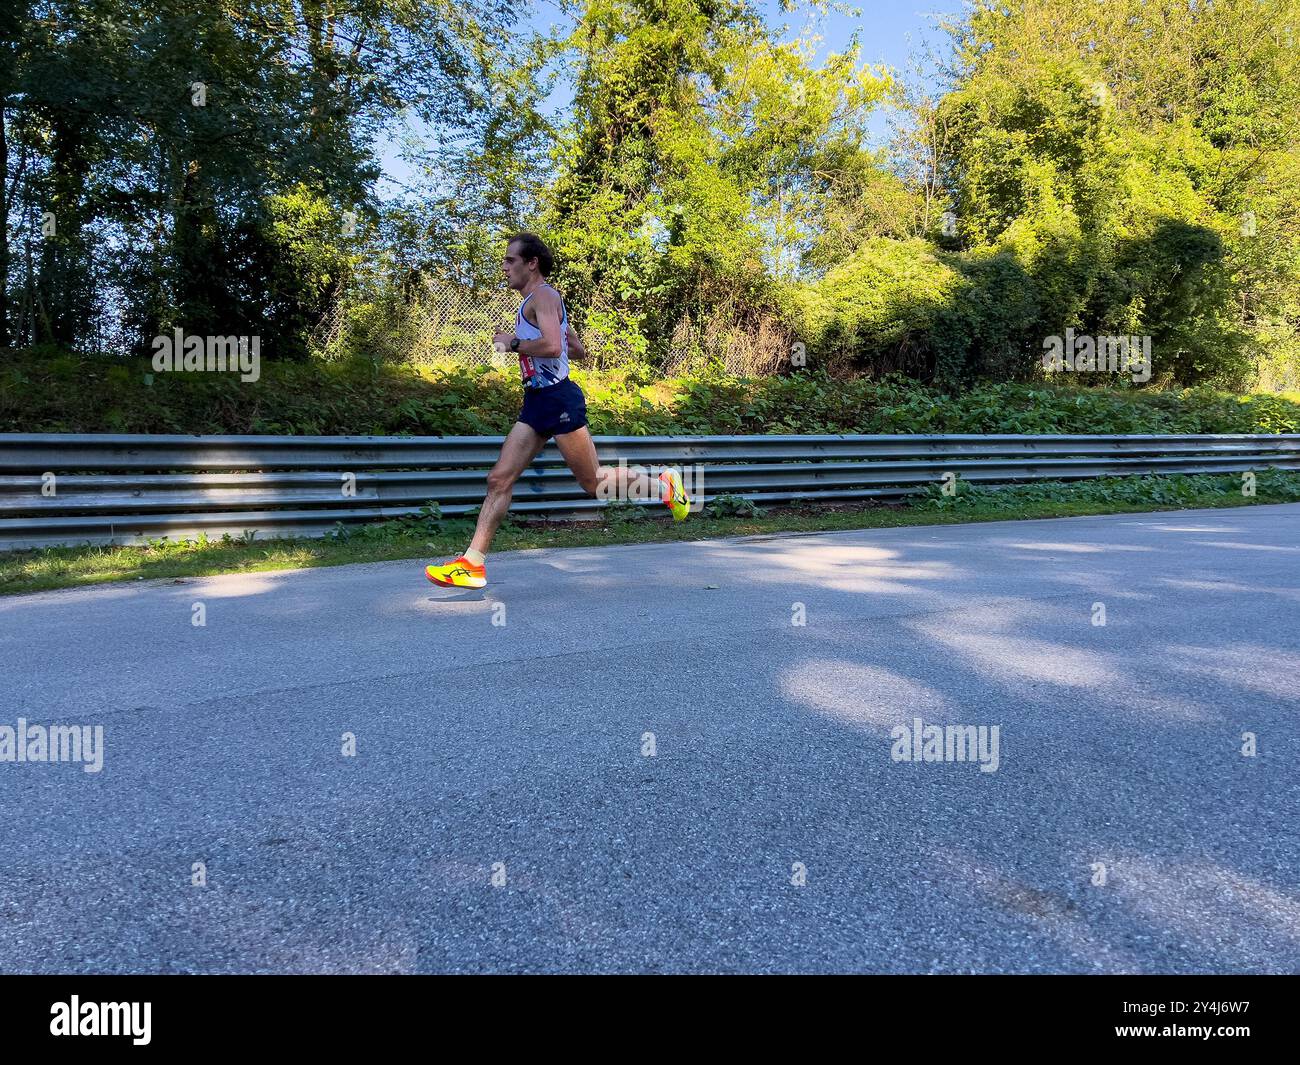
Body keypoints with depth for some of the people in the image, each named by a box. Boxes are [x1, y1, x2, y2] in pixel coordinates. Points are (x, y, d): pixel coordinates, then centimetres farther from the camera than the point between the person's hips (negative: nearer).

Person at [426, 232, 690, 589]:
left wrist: (512, 343, -13)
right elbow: (579, 351, 25)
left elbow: (552, 346, -27)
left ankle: (665, 485, 20)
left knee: (594, 482, 0)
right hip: (536, 402, 10)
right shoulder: (536, 302, 21)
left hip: (558, 399, -10)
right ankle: (472, 563, 0)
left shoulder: (543, 295, -9)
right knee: (499, 479, 1)